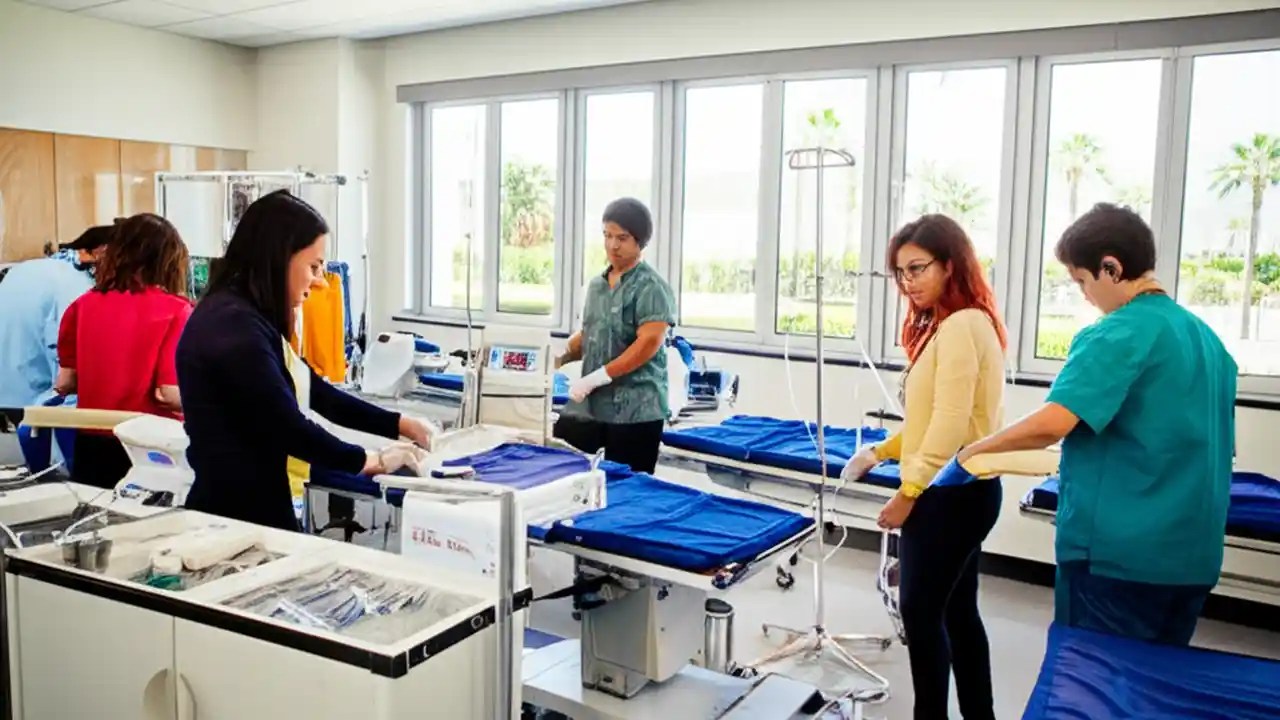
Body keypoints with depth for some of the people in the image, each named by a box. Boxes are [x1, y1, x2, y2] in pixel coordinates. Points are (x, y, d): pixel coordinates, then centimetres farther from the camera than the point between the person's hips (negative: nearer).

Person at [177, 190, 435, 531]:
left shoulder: (246, 316, 10)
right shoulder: (234, 325, -22)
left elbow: (315, 392, 12)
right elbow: (288, 425, -22)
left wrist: (398, 425, 8)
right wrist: (370, 461, -10)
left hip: (253, 504, 10)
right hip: (236, 515, -9)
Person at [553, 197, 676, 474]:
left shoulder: (651, 287, -9)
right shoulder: (596, 284, 14)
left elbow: (648, 343, -18)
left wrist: (596, 377, -20)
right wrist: (560, 356, 2)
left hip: (635, 410, -7)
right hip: (593, 407, 7)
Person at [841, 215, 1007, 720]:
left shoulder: (961, 325, -18)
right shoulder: (944, 325, 14)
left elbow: (951, 423, -23)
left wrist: (908, 491, -17)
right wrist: (883, 451, 8)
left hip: (950, 492, -10)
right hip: (959, 490, 10)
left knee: (920, 609, -1)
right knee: (957, 610, 15)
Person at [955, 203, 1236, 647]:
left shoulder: (1117, 335, -15)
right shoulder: (1207, 338, 11)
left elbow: (1048, 425, -26)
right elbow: (1223, 445, 21)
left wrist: (976, 449, -11)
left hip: (1116, 552, -8)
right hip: (1193, 554, 8)